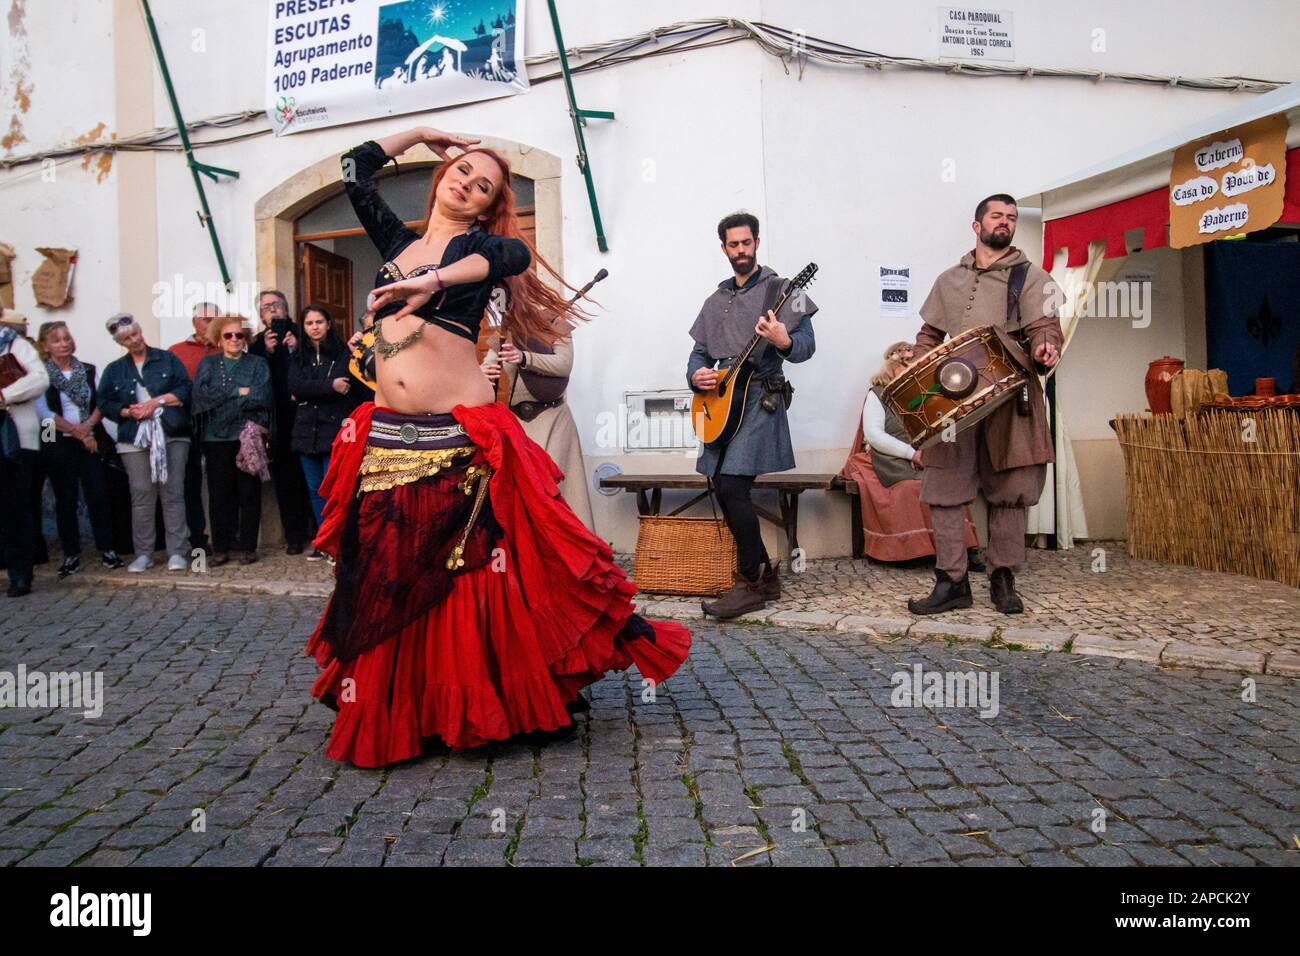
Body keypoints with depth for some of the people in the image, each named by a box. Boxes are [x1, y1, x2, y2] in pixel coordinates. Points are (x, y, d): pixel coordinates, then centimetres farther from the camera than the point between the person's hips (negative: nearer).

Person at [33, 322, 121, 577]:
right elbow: (44, 412, -9)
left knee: (98, 495, -1)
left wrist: (88, 427, -10)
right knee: (66, 500, 3)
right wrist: (77, 431, -9)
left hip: (90, 441, 3)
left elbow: (99, 403, 7)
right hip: (58, 444, -2)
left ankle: (107, 549, 7)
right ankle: (71, 555, 10)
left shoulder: (88, 370, 9)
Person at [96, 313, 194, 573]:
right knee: (141, 495, -1)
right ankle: (143, 554, 5)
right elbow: (104, 403, 12)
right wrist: (128, 411, -6)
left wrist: (157, 401, -8)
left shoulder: (167, 359, 10)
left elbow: (185, 389, 1)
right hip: (134, 439, 2)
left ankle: (176, 552, -2)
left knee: (173, 493, -5)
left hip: (171, 435, -2)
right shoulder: (114, 369, 16)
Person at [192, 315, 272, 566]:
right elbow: (201, 393, -3)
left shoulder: (258, 364, 10)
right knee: (219, 493, 2)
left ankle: (248, 547, 7)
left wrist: (222, 397, -7)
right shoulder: (208, 364, 16)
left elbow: (262, 397, -7)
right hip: (216, 438, 2)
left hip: (247, 437, -1)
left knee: (249, 492, 0)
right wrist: (238, 392, -9)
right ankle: (221, 548, 9)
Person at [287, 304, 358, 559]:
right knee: (315, 489, 9)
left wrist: (309, 392, -4)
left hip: (334, 429, -4)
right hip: (307, 430, 5)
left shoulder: (342, 353, 1)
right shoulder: (298, 356, 13)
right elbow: (294, 386, -4)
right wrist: (330, 386, -14)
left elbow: (348, 388, -7)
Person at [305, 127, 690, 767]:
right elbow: (353, 169, 23)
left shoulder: (479, 246, 4)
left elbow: (516, 254, -20)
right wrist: (421, 134, 27)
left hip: (463, 438, -5)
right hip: (390, 440, 5)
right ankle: (390, 714, 23)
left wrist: (432, 282, -30)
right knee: (392, 581, 8)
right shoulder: (397, 241, 18)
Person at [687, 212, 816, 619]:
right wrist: (696, 376, -2)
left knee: (732, 488, -17)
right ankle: (765, 575, 19)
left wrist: (784, 342, -29)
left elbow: (807, 345, -7)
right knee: (727, 493, 6)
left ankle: (751, 583, -6)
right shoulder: (716, 300, 19)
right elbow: (700, 352, 20)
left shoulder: (779, 289, 0)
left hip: (760, 399, -7)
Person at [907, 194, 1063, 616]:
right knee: (944, 490, -3)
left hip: (1010, 399, -2)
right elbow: (929, 335, 22)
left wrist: (1046, 348, -26)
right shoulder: (949, 280, 19)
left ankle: (1003, 579, 15)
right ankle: (952, 582, 5)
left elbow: (1045, 326, -3)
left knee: (1009, 492, 2)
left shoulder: (1029, 277, 9)